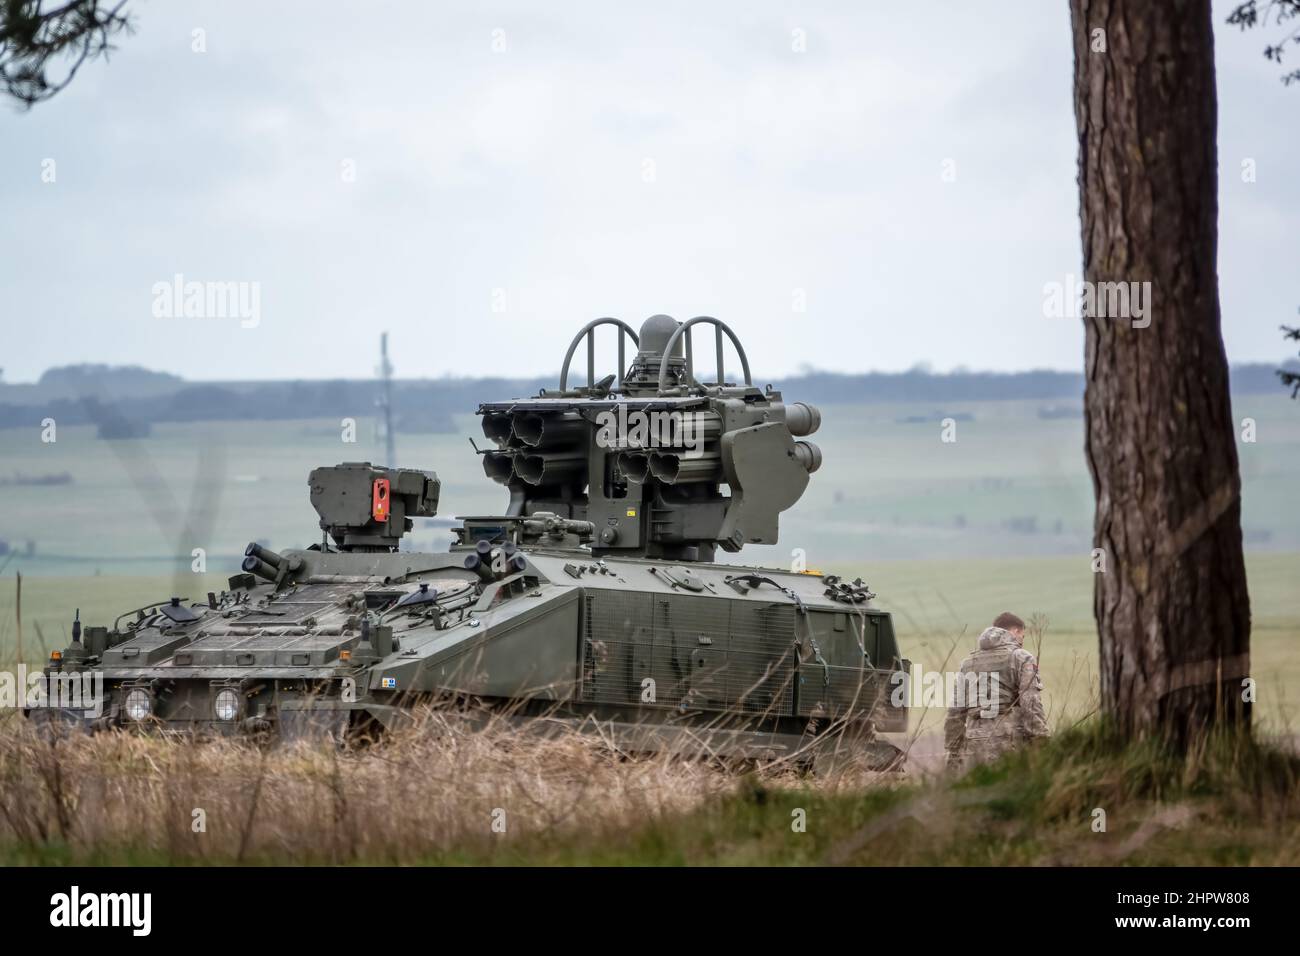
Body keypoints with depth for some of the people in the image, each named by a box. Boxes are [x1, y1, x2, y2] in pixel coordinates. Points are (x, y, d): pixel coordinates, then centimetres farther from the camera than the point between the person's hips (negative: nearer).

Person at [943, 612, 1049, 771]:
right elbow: (1031, 707, -9)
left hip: (974, 747, 5)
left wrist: (953, 753, 20)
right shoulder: (1022, 658, 1)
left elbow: (955, 713, 17)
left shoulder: (968, 662, 18)